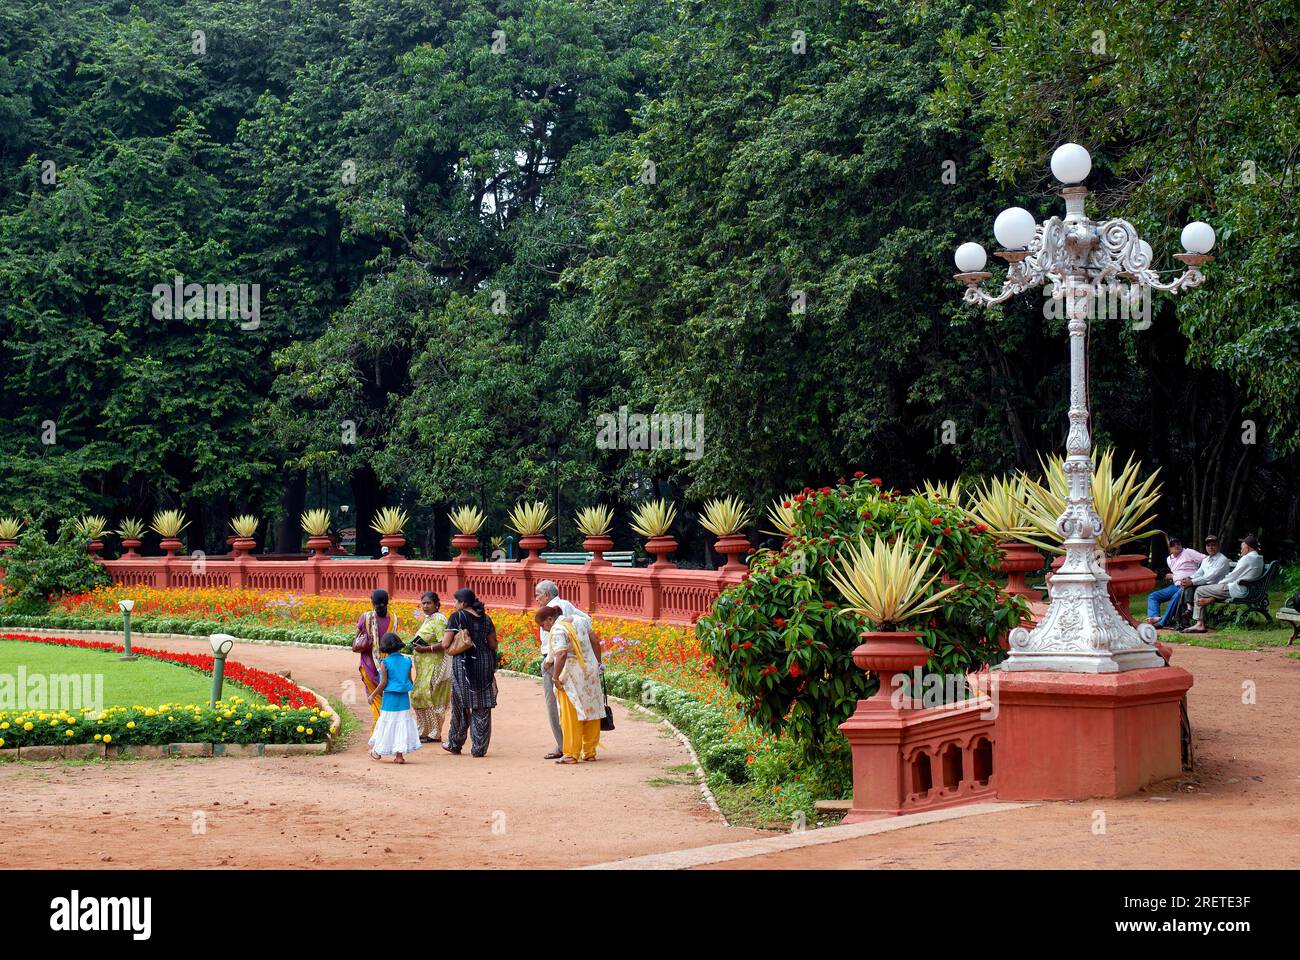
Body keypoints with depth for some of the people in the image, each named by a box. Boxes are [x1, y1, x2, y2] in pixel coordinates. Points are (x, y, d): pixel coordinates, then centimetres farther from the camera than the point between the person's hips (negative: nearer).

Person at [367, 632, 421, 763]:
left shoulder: (385, 663, -11)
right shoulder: (406, 660, 1)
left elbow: (383, 683, -13)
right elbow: (410, 681, 8)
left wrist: (373, 695, -2)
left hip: (390, 698, -3)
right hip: (404, 698, 3)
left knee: (386, 723, 8)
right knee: (403, 723, 5)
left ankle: (377, 752, 23)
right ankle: (399, 754, 3)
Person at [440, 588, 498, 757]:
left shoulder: (457, 617, -7)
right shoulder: (485, 618, 7)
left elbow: (445, 644, -9)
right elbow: (493, 644, 11)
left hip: (463, 663, -4)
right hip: (484, 663, 4)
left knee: (461, 706, 10)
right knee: (482, 708, 6)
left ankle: (455, 744, 22)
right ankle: (479, 748, 6)